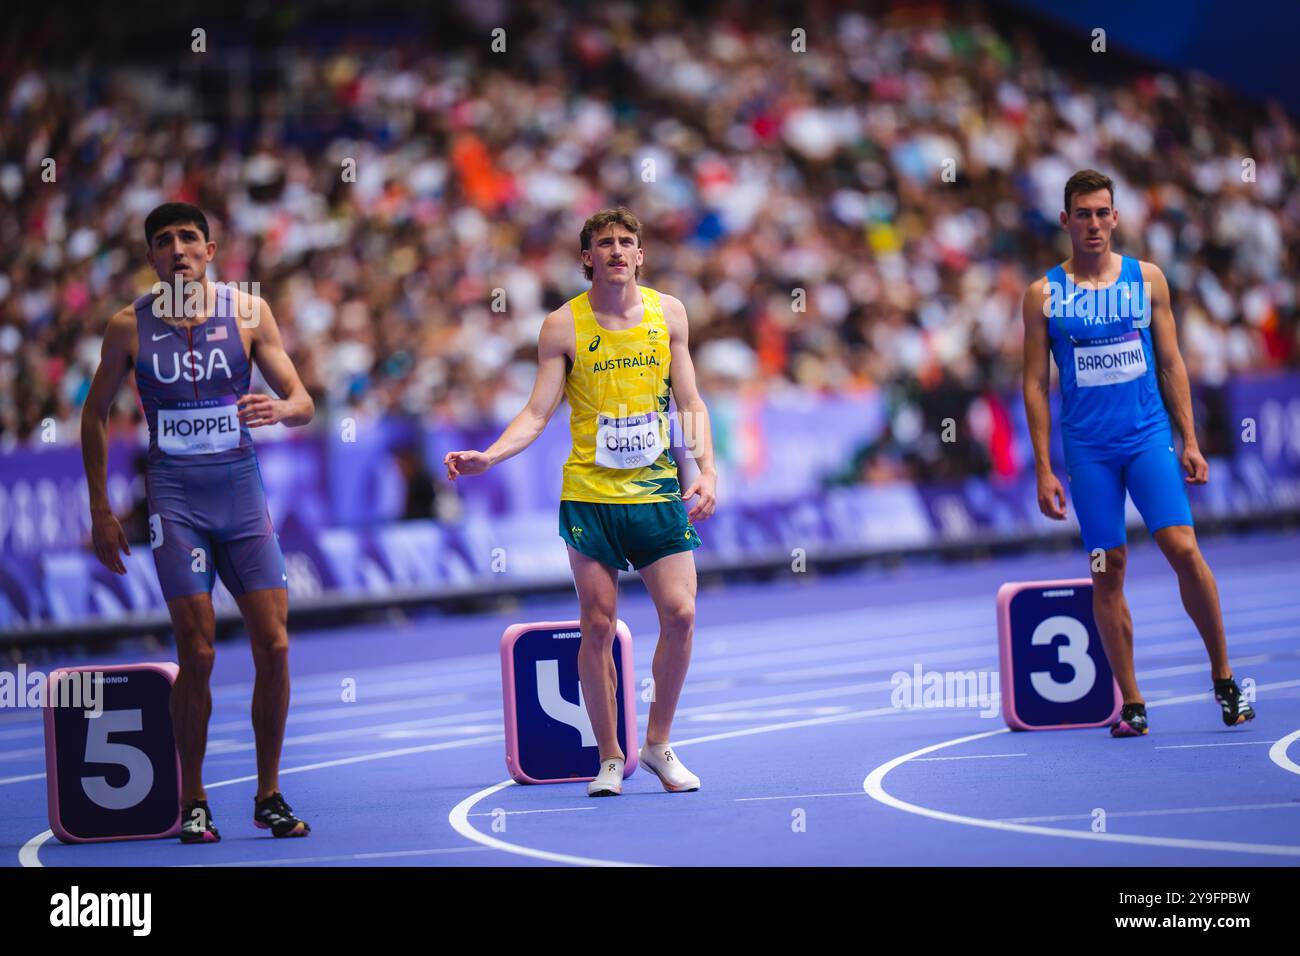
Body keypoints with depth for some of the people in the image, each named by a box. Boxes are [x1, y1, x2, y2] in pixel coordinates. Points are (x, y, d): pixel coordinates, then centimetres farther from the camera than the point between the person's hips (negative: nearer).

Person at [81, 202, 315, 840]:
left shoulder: (248, 311, 1)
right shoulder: (129, 326, -1)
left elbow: (303, 402, 2)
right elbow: (95, 415, 10)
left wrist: (280, 409, -23)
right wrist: (100, 510, 7)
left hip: (241, 487, 2)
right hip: (175, 494, -2)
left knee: (273, 645, -3)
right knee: (197, 652, -8)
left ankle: (269, 797, 11)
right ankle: (192, 804, 4)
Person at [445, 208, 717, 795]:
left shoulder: (667, 313, 6)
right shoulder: (563, 327, -1)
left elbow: (690, 403, 10)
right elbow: (537, 413, -1)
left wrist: (706, 470, -2)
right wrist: (487, 457, -15)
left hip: (658, 492, 2)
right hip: (589, 496, -2)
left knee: (680, 614, -7)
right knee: (598, 625, -1)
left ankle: (658, 745, 11)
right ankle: (610, 757, 12)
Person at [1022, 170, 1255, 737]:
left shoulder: (1147, 279, 6)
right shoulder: (1044, 295, 2)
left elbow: (1171, 365, 9)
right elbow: (1035, 385, 3)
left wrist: (1190, 442, 4)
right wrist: (1043, 468, -2)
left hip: (1149, 437, 0)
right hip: (1086, 450, 0)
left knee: (1183, 548, -13)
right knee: (1107, 573, 0)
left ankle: (1223, 677, 1)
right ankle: (1130, 705, 7)